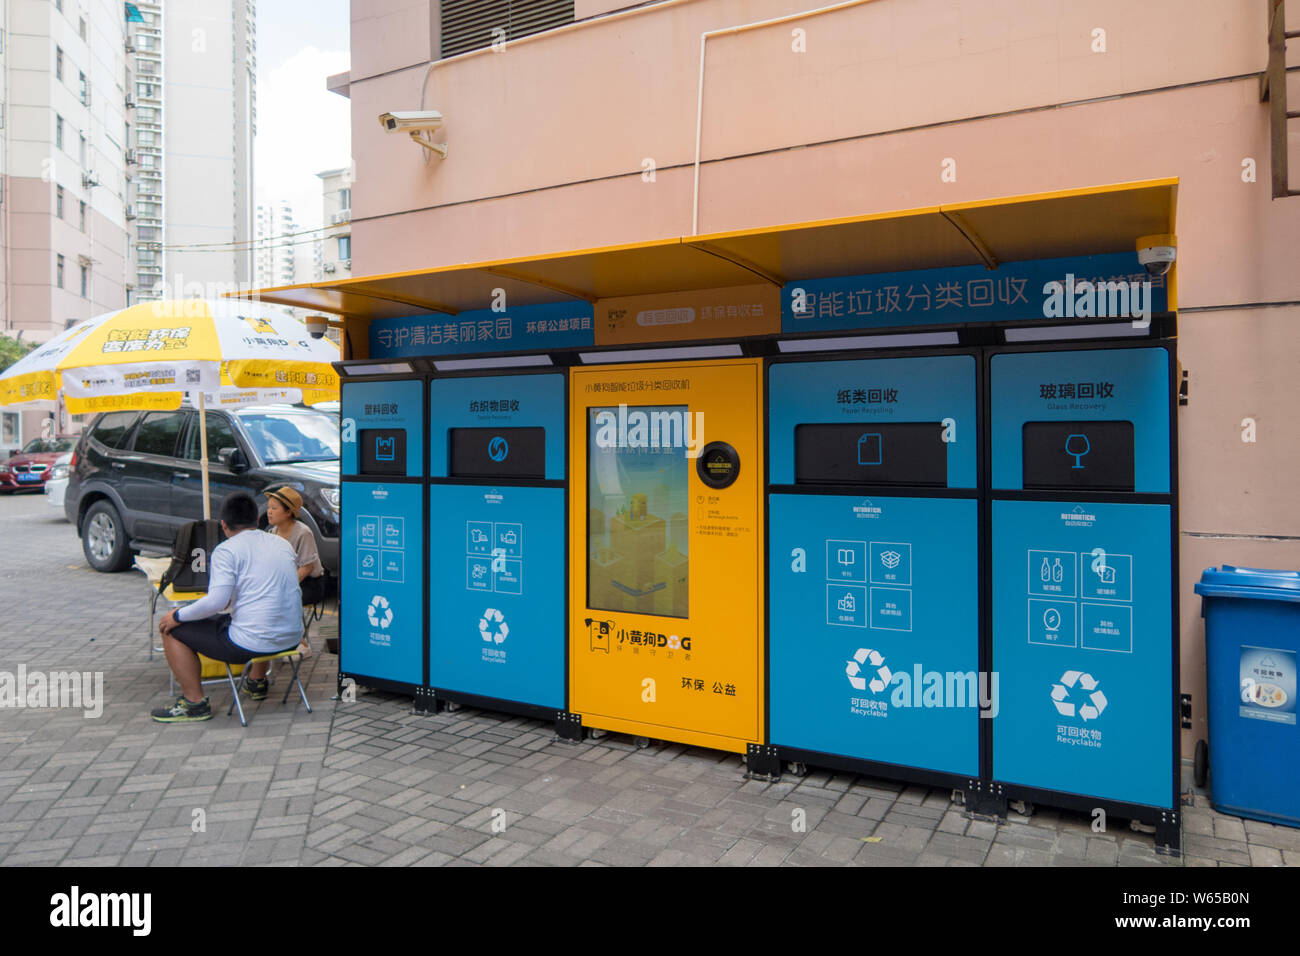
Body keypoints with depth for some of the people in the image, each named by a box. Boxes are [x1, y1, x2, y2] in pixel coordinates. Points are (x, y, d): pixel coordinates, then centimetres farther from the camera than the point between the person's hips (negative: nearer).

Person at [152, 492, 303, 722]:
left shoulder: (227, 550, -8)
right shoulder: (283, 543, 12)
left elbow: (216, 602, -18)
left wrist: (178, 616, -1)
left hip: (251, 644, -7)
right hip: (292, 639, 7)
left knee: (171, 630, 10)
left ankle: (194, 702, 12)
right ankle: (257, 683, 44)